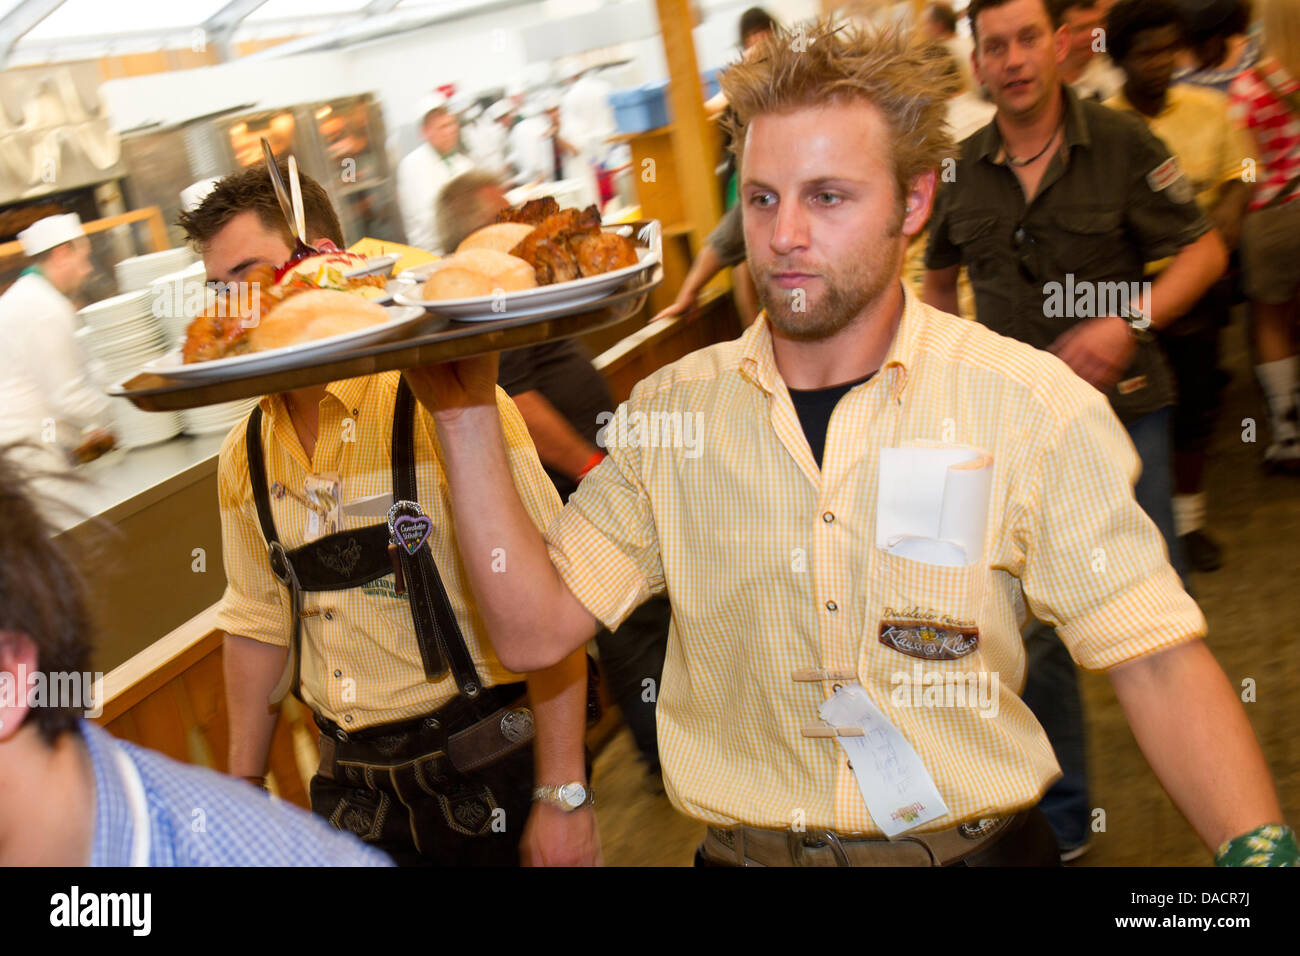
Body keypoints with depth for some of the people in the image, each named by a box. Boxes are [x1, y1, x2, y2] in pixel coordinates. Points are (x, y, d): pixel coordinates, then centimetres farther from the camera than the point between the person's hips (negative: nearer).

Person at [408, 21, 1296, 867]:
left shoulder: (1034, 405, -5)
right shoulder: (670, 411, 1)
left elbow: (1156, 659, -6)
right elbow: (535, 628, -1)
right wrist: (468, 412, -9)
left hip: (976, 846, -2)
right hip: (745, 851, 3)